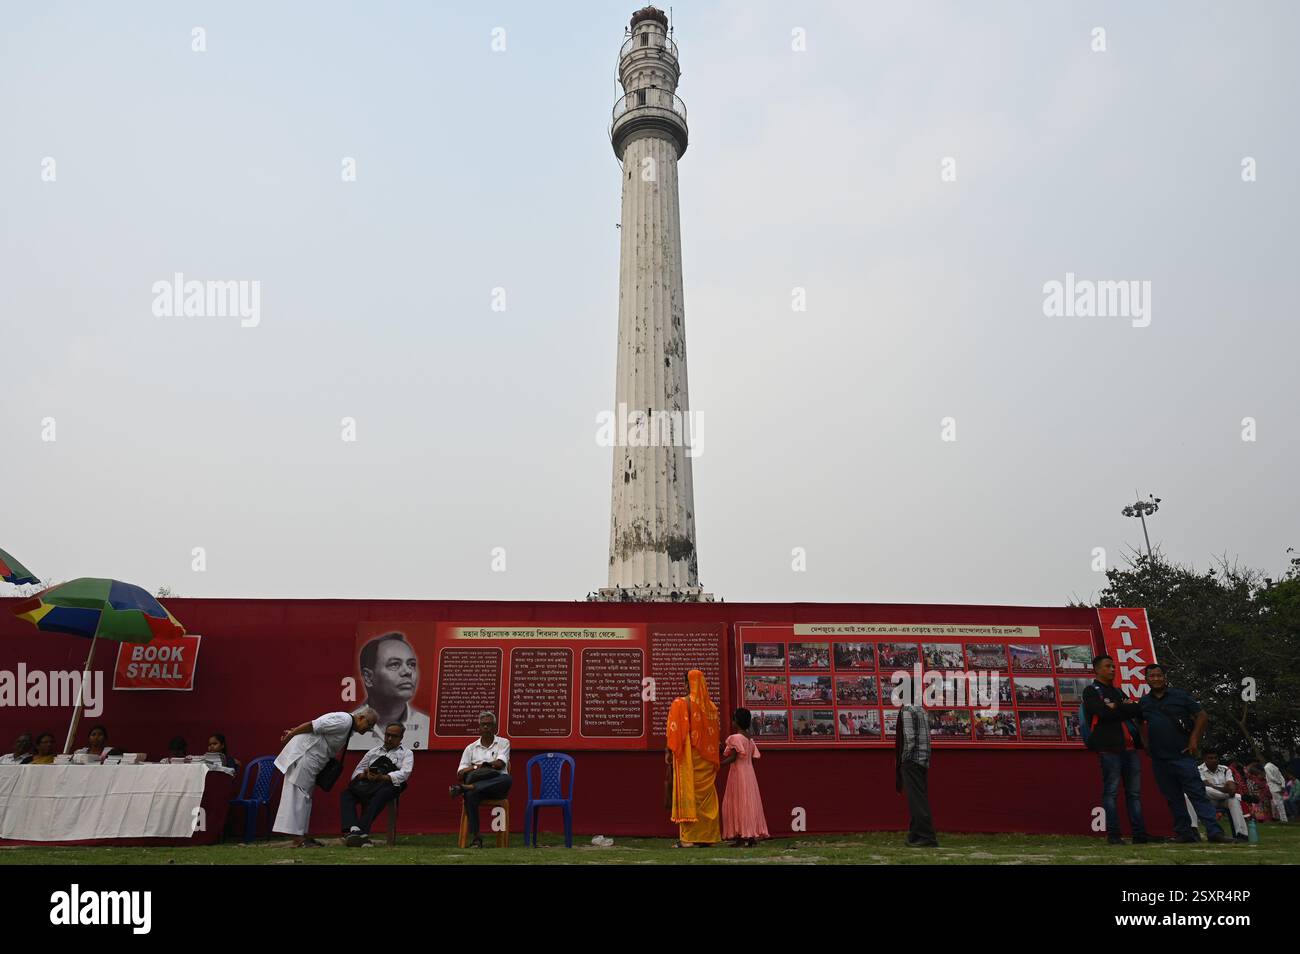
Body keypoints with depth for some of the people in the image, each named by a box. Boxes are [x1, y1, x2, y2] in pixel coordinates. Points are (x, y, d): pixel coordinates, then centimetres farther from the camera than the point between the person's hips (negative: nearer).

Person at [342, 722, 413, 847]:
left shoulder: (406, 753, 17)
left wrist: (383, 777, -18)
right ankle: (353, 829, -41)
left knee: (381, 795, -37)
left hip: (389, 785, -4)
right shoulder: (373, 752, 29)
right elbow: (357, 771, 21)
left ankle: (361, 831, -45)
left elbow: (404, 773, -1)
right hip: (367, 785, 4)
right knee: (346, 794, -25)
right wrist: (363, 775, -5)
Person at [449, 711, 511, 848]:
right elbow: (460, 773, 9)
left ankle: (466, 787, -39)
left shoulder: (503, 743, 15)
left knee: (507, 779, -36)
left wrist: (476, 766, 3)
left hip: (497, 786, -1)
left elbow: (500, 764, -1)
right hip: (476, 786, 1)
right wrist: (488, 765, -4)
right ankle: (474, 838, -29)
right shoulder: (471, 748, 19)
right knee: (470, 795, -35)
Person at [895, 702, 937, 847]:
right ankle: (916, 836, 18)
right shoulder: (921, 710, 15)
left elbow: (909, 737, -19)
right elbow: (927, 735, 16)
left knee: (917, 800, -7)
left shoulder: (906, 710, -12)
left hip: (911, 761, -9)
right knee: (919, 799, 12)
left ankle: (927, 837, -7)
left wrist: (904, 757, -12)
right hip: (923, 761, 9)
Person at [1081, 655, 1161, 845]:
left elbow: (1138, 711, 9)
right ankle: (1113, 834, -3)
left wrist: (1117, 707, -6)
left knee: (1134, 792, 7)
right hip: (1109, 748, -7)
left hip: (1129, 747, 7)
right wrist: (1126, 709, -1)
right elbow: (1103, 712, -15)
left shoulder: (1118, 692, 24)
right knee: (1111, 791, -5)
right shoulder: (1091, 691, 3)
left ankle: (1139, 833, 11)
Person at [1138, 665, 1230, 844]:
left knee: (1197, 793, -8)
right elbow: (1142, 726, 23)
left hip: (1182, 755, -4)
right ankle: (1184, 833, 16)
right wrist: (1146, 746, 12)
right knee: (1173, 799, 9)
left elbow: (1202, 716, 0)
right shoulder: (1144, 702, 10)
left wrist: (1194, 739, -7)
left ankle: (1214, 832, -8)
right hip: (1159, 759, 4)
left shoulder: (1180, 696, -1)